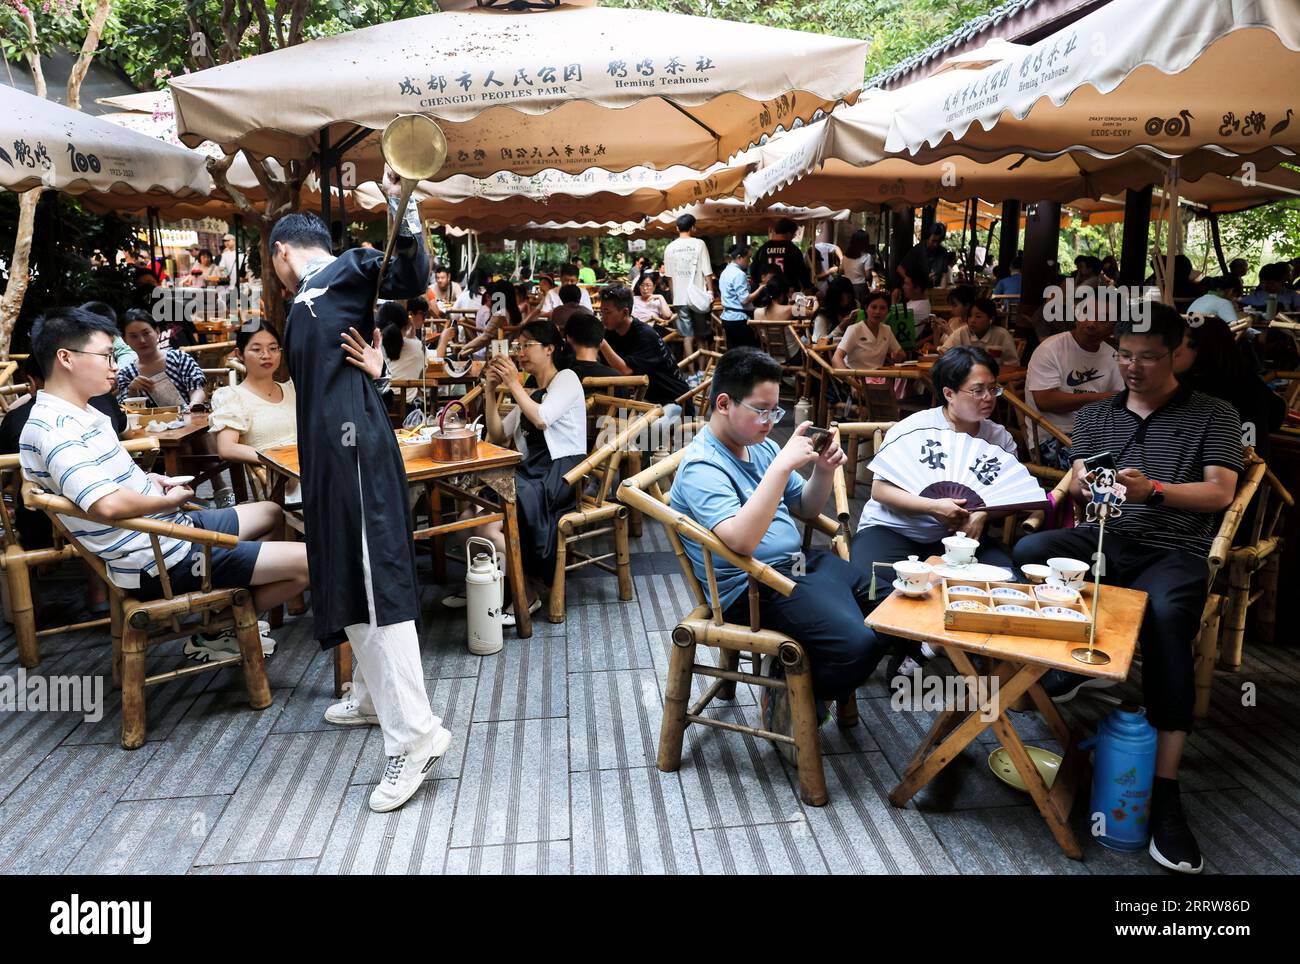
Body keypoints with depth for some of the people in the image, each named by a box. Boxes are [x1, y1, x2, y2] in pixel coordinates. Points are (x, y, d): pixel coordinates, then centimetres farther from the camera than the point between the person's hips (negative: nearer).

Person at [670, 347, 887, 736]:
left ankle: (835, 685, 23)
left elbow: (805, 510, 17)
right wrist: (783, 465, -34)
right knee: (858, 646, -24)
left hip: (803, 564, 10)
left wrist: (824, 471, -4)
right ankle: (788, 695, 4)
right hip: (755, 588, -9)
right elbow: (741, 540, -35)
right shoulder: (703, 467, -18)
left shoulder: (761, 445, 8)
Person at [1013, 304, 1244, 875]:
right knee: (1029, 552, -32)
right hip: (1104, 539, 3)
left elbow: (1221, 492, -1)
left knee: (1166, 616, -38)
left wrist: (1154, 491, -19)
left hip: (1174, 551, -2)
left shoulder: (1213, 415, 11)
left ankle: (1165, 792, -33)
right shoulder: (1094, 416, 19)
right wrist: (1082, 484, -18)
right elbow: (1077, 484, 8)